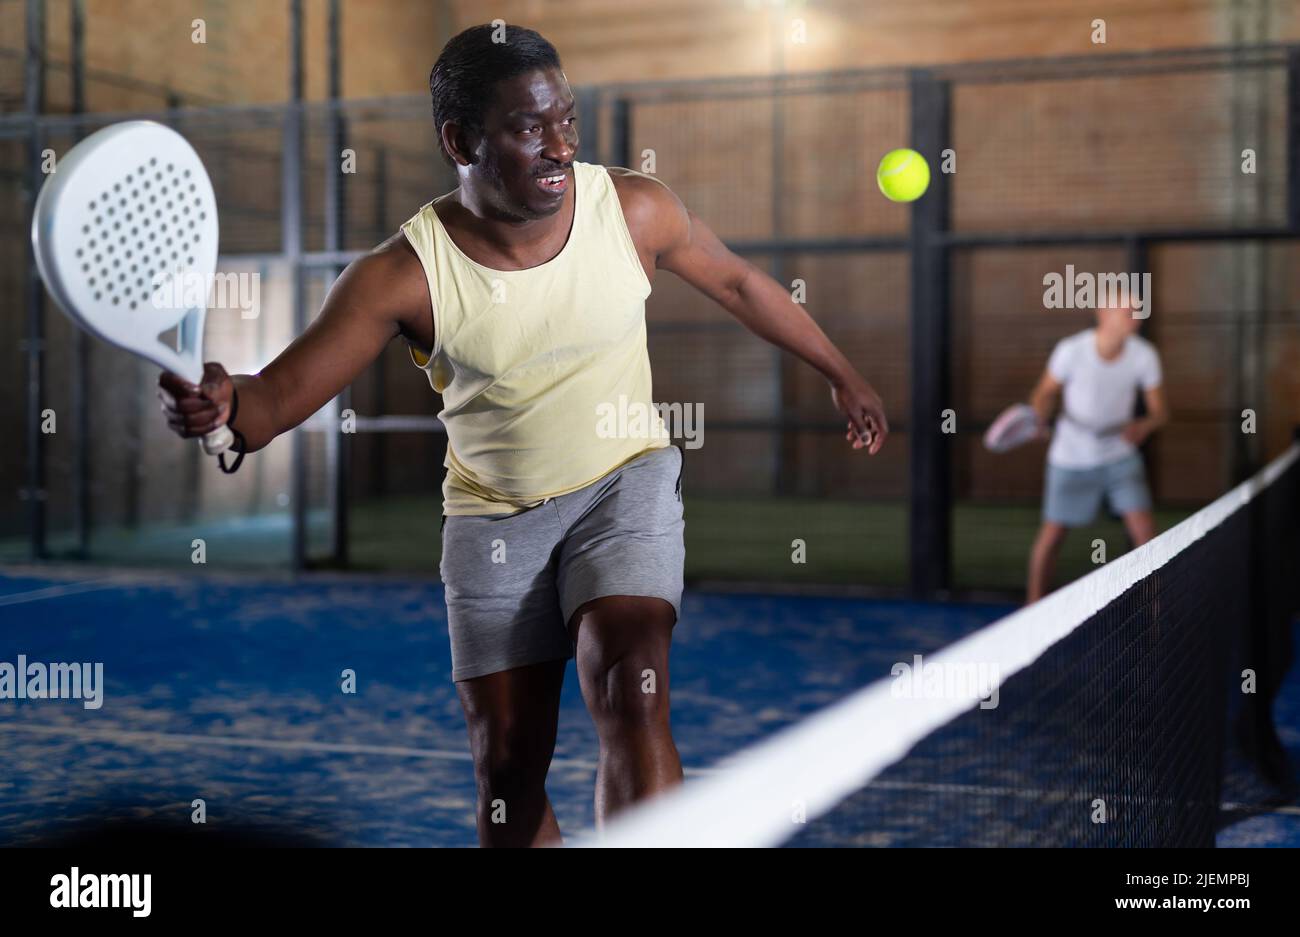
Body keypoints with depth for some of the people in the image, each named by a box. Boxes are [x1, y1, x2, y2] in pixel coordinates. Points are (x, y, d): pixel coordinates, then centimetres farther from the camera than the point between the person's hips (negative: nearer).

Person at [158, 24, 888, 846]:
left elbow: (737, 282, 5)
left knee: (631, 693, -24)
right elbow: (278, 398, -23)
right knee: (509, 763, 5)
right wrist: (220, 402, -47)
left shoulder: (635, 210, -14)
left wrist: (842, 373, 16)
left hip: (625, 481, 0)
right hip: (492, 512, 0)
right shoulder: (404, 274, -20)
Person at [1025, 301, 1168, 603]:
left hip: (1119, 454, 2)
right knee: (1051, 535, 4)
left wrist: (1143, 426, -27)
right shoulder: (1070, 350, -20)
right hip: (1071, 460, -2)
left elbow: (1160, 411, -5)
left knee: (1146, 533, -9)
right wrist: (1038, 419, -25)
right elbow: (1046, 392, -4)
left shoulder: (1145, 355, -13)